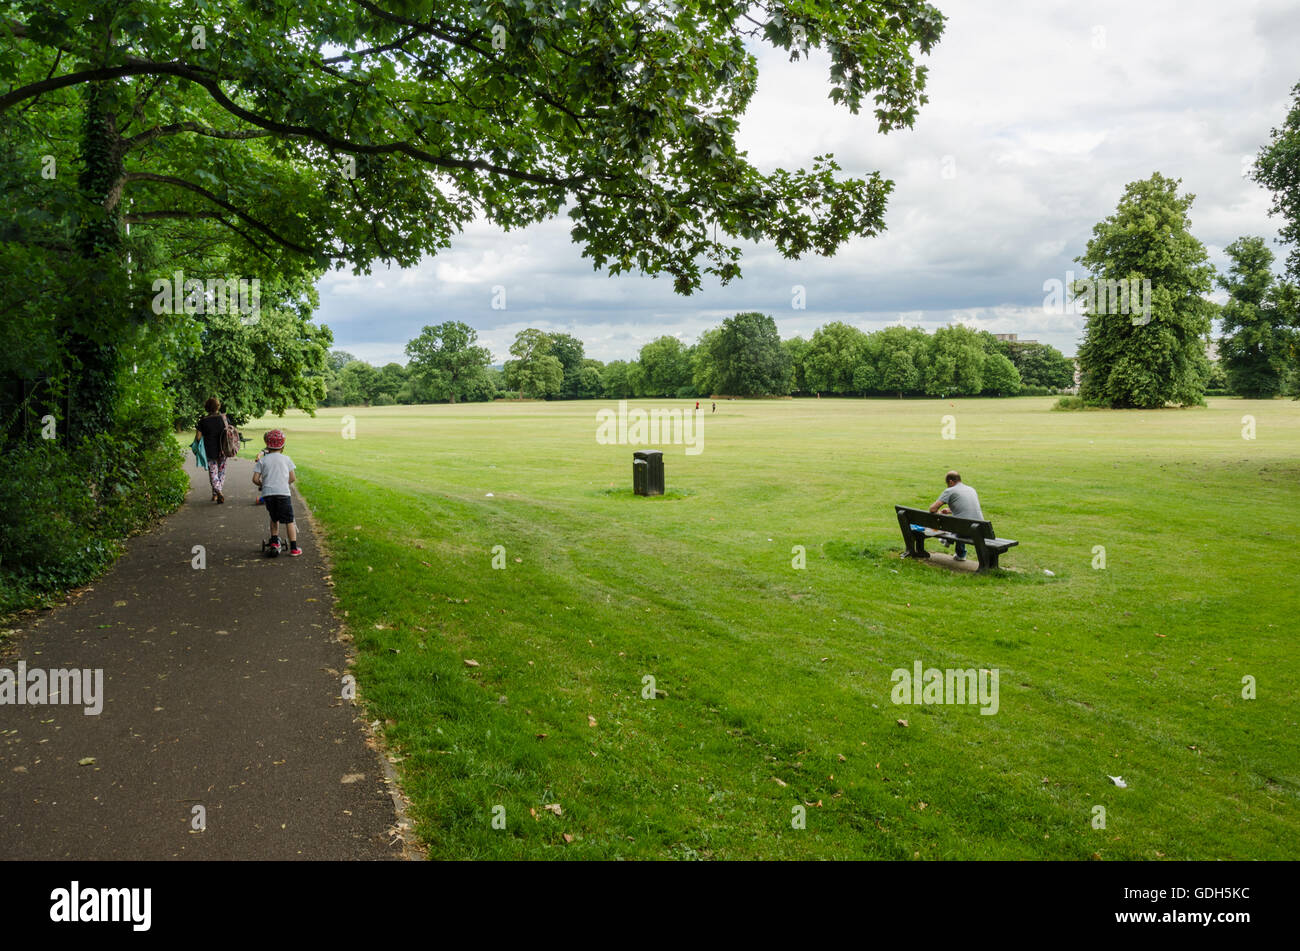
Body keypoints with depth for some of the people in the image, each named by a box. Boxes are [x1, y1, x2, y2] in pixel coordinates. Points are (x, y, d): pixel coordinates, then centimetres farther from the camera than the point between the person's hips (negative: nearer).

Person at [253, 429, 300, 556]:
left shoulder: (262, 460, 7)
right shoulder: (286, 459, 7)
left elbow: (255, 479, 2)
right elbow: (293, 478, 8)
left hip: (267, 493, 2)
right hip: (283, 493, -2)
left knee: (274, 519, 23)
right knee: (289, 520, 3)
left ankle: (274, 542, 26)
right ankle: (293, 548, 1)